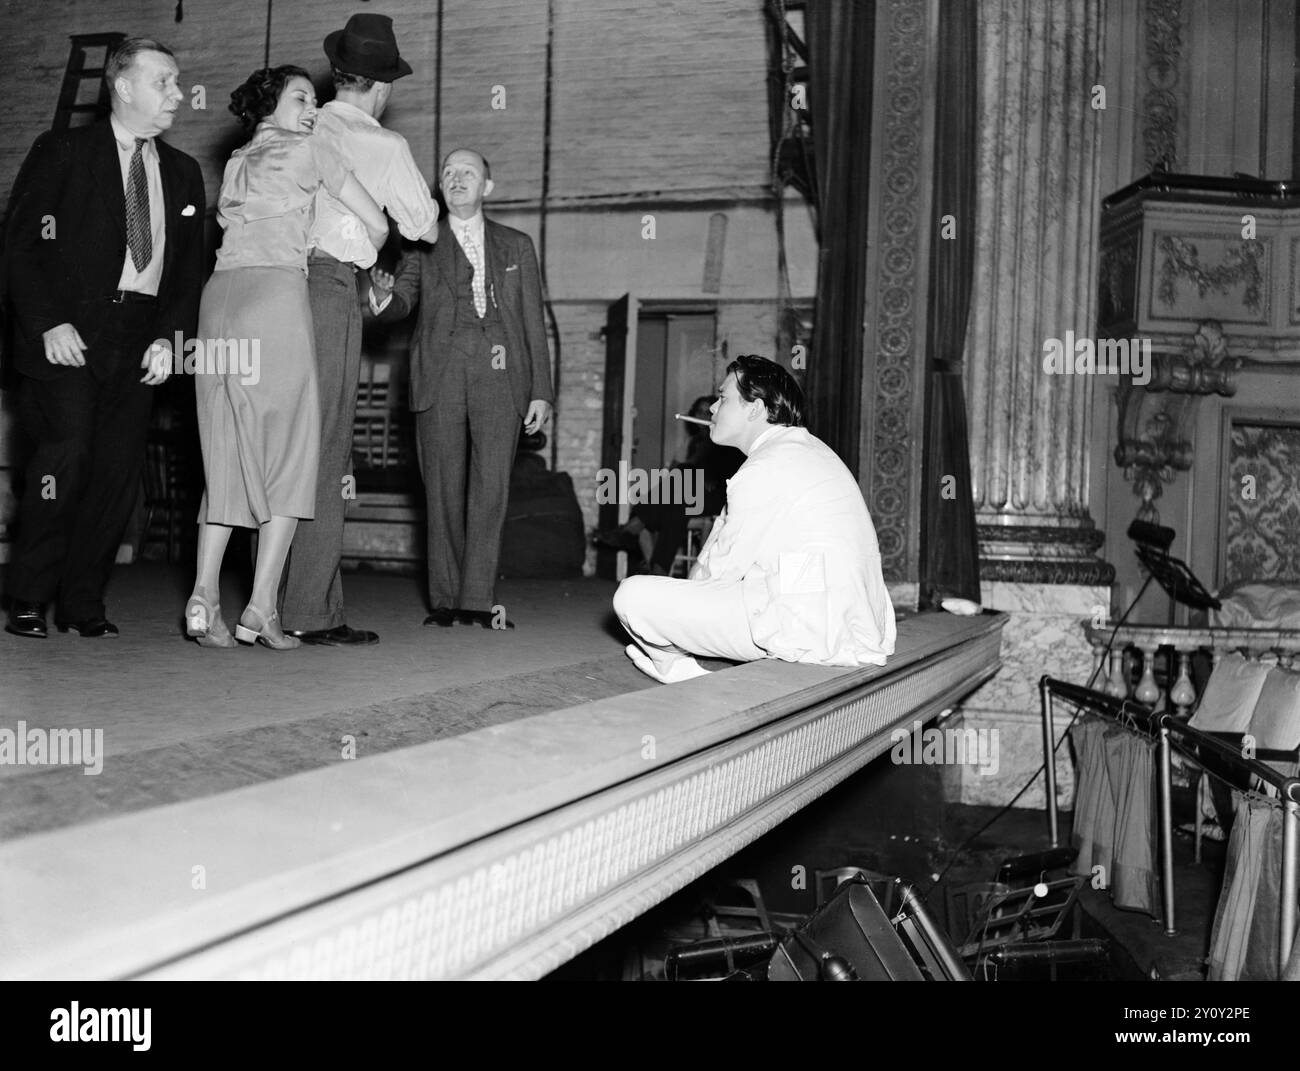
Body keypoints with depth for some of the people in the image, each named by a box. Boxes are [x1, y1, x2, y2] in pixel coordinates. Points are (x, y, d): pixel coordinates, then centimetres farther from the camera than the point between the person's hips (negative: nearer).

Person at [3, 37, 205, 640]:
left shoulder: (182, 173, 17)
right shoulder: (61, 152, 4)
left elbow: (189, 268, 16)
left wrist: (170, 337, 1)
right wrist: (48, 323, -12)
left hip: (141, 337, 4)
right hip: (68, 335, -4)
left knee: (118, 467, -1)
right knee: (67, 452, -15)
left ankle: (83, 602, 10)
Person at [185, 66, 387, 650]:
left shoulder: (236, 163, 27)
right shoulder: (308, 150, 9)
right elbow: (377, 224, 9)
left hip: (219, 293, 6)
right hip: (276, 292, -6)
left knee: (226, 454, 7)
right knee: (290, 452, -3)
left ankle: (204, 596, -4)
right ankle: (261, 608, -9)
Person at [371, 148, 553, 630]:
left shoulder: (516, 246, 18)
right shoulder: (423, 246, 16)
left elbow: (533, 322, 13)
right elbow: (402, 304, 5)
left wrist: (541, 391, 6)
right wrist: (383, 296, -19)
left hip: (499, 375, 0)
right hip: (440, 376, 0)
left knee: (491, 485, -7)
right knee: (443, 489, 0)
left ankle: (479, 599, -4)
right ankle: (444, 599, 6)